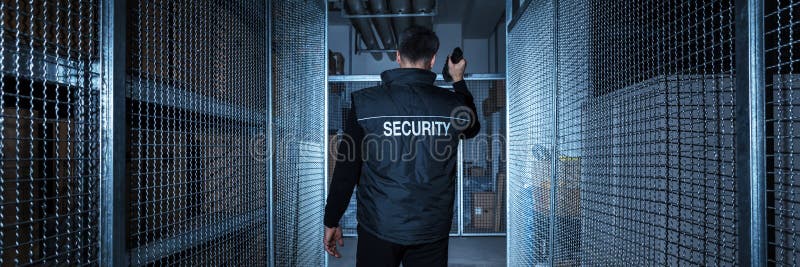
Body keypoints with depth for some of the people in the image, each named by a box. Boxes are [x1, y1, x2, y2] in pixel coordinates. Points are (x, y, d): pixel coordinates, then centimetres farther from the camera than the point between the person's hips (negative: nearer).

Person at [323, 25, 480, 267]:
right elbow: (472, 127, 20)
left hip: (379, 228, -1)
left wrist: (331, 221, 6)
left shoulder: (365, 102, -9)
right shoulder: (452, 104, -4)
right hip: (432, 231, 1)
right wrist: (458, 81, 32)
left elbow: (346, 168, -5)